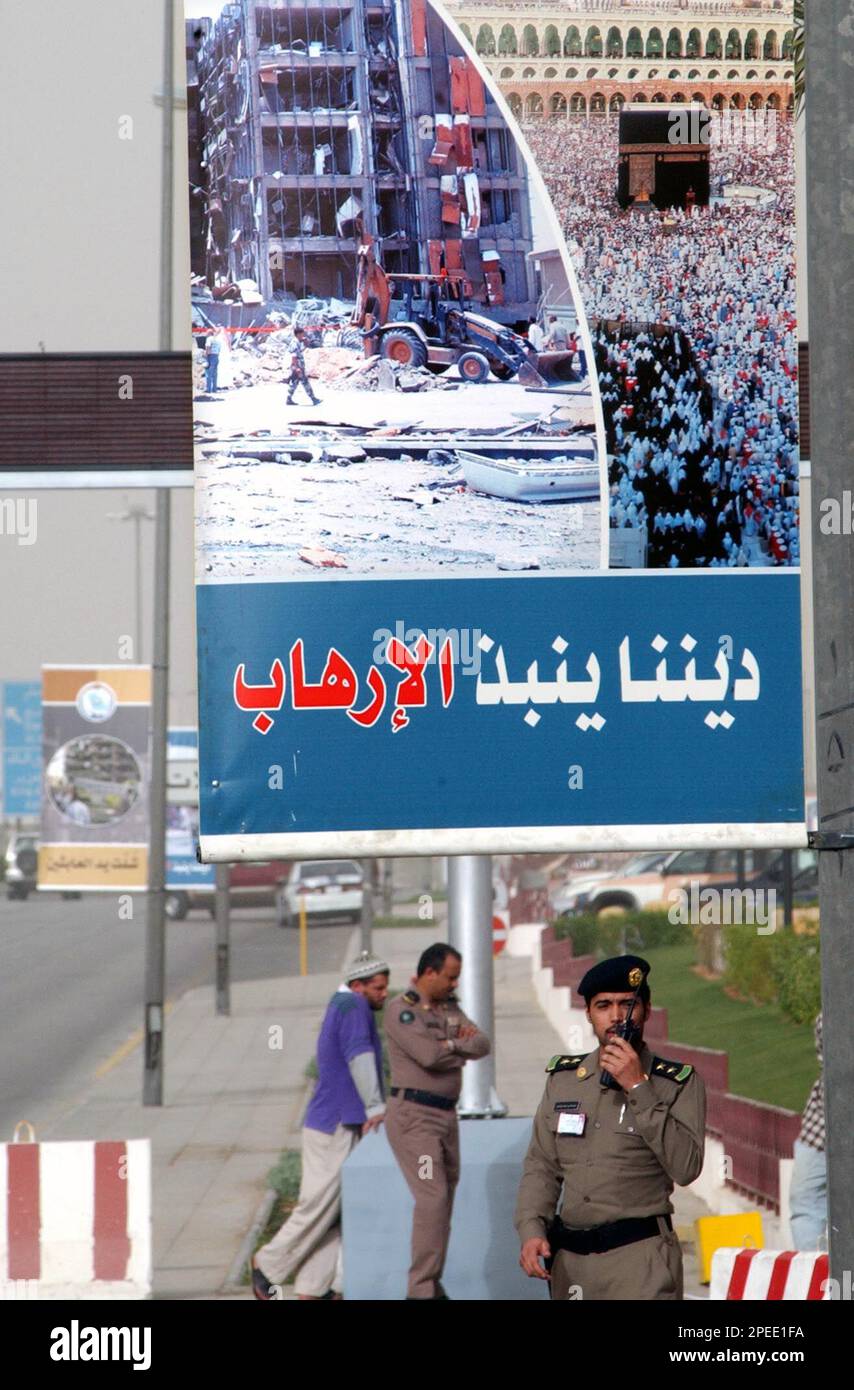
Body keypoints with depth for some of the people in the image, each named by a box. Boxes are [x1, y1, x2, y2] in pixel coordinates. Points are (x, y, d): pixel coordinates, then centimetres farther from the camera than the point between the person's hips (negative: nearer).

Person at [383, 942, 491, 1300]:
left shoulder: (450, 1008, 15)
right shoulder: (401, 1009, -10)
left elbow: (482, 1044, 4)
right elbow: (429, 1055, -21)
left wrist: (451, 1044, -14)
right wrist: (462, 1051, -4)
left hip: (446, 1115, 8)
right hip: (413, 1115, -8)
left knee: (443, 1201, 10)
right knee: (432, 1198, -16)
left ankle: (431, 1284, 17)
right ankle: (422, 1289, -15)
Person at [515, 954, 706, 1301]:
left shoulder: (678, 1083, 0)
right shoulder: (563, 1078, 12)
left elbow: (686, 1167, -13)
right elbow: (541, 1166, 13)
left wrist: (638, 1088, -15)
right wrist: (531, 1229, -4)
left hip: (640, 1259, -5)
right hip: (568, 1258, 5)